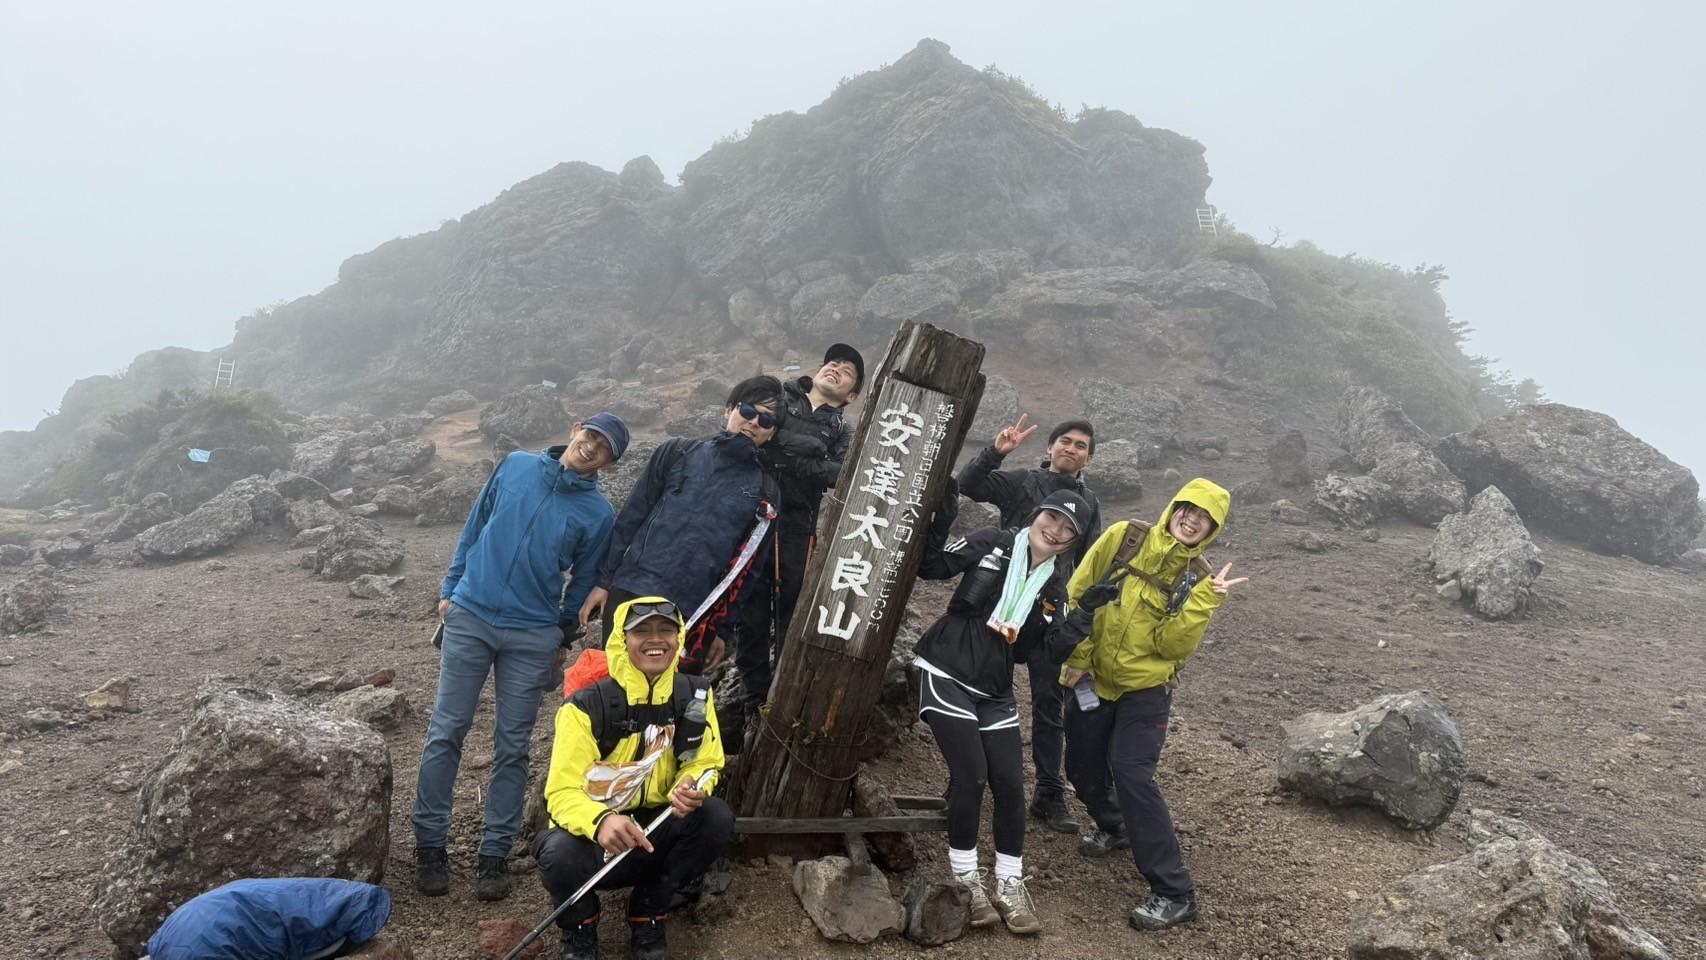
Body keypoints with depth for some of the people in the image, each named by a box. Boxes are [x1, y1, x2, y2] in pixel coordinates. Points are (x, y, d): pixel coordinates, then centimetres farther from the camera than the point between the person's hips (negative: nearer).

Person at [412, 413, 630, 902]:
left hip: (533, 638, -1)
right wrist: (450, 589, 9)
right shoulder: (515, 465, 3)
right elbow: (474, 527, 11)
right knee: (446, 732, 2)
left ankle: (494, 854, 13)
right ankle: (429, 842, 14)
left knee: (512, 747, 3)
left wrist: (564, 639, 10)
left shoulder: (598, 513, -1)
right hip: (469, 617, 1)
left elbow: (583, 582, 7)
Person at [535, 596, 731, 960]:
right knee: (559, 854, -36)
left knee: (717, 818, -24)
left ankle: (647, 914, 2)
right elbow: (562, 792, -20)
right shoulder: (588, 705, -19)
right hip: (594, 834, -3)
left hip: (656, 830, 4)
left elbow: (705, 764, 2)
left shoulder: (695, 695, -7)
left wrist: (690, 789, -25)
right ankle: (580, 928, 3)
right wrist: (601, 821, -43)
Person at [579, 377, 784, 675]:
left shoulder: (766, 493, 7)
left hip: (694, 616, 0)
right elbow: (630, 519, 9)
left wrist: (724, 629, 4)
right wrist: (604, 581, 5)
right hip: (631, 593, 0)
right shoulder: (677, 453, 8)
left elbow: (748, 569, 7)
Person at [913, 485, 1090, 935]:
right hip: (947, 674, -4)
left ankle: (1010, 886, 17)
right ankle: (967, 880, 8)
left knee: (1010, 783, 0)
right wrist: (941, 515, -22)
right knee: (971, 774, -11)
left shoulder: (1055, 586, 5)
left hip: (994, 690, 5)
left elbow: (1027, 651, 2)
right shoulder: (995, 544, -4)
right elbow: (930, 566, -11)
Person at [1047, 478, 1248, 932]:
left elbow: (1172, 645, -15)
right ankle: (1114, 827, 46)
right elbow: (1077, 594, -3)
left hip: (1146, 691, -3)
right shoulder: (1122, 537, -7)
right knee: (1082, 769, 13)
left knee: (1132, 774, -17)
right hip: (1093, 681, 3)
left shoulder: (1196, 578, -7)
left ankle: (1175, 893, -9)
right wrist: (1079, 657, -5)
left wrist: (1204, 599, -25)